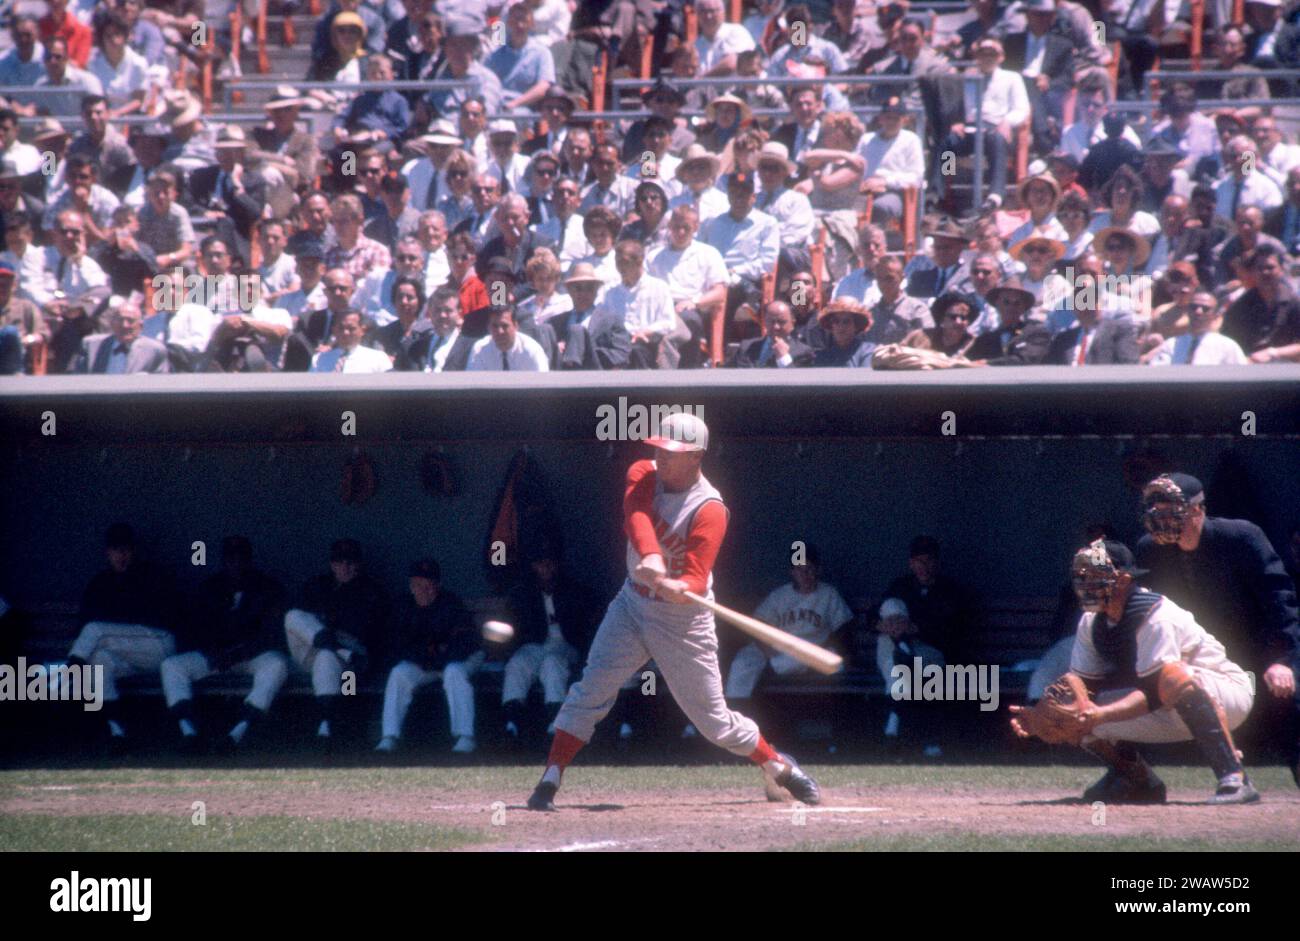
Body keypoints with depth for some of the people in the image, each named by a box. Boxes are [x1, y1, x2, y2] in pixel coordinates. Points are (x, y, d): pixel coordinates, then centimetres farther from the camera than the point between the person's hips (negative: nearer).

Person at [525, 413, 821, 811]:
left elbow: (697, 583, -28)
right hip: (632, 603, 4)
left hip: (683, 621, -4)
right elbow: (637, 518, -29)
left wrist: (671, 587, -52)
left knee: (713, 720, 3)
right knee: (590, 690, -10)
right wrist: (650, 557, -49)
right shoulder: (643, 475, -7)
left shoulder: (709, 510, -22)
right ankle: (549, 781, -10)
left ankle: (780, 766, 25)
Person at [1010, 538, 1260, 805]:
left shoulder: (1158, 617, -26)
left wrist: (1102, 713, -44)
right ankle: (1138, 781, 13)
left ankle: (1234, 778, -40)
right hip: (1173, 717, 8)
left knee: (1174, 677, -40)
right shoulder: (1091, 623, -2)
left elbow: (1155, 693, -32)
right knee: (1084, 715, -6)